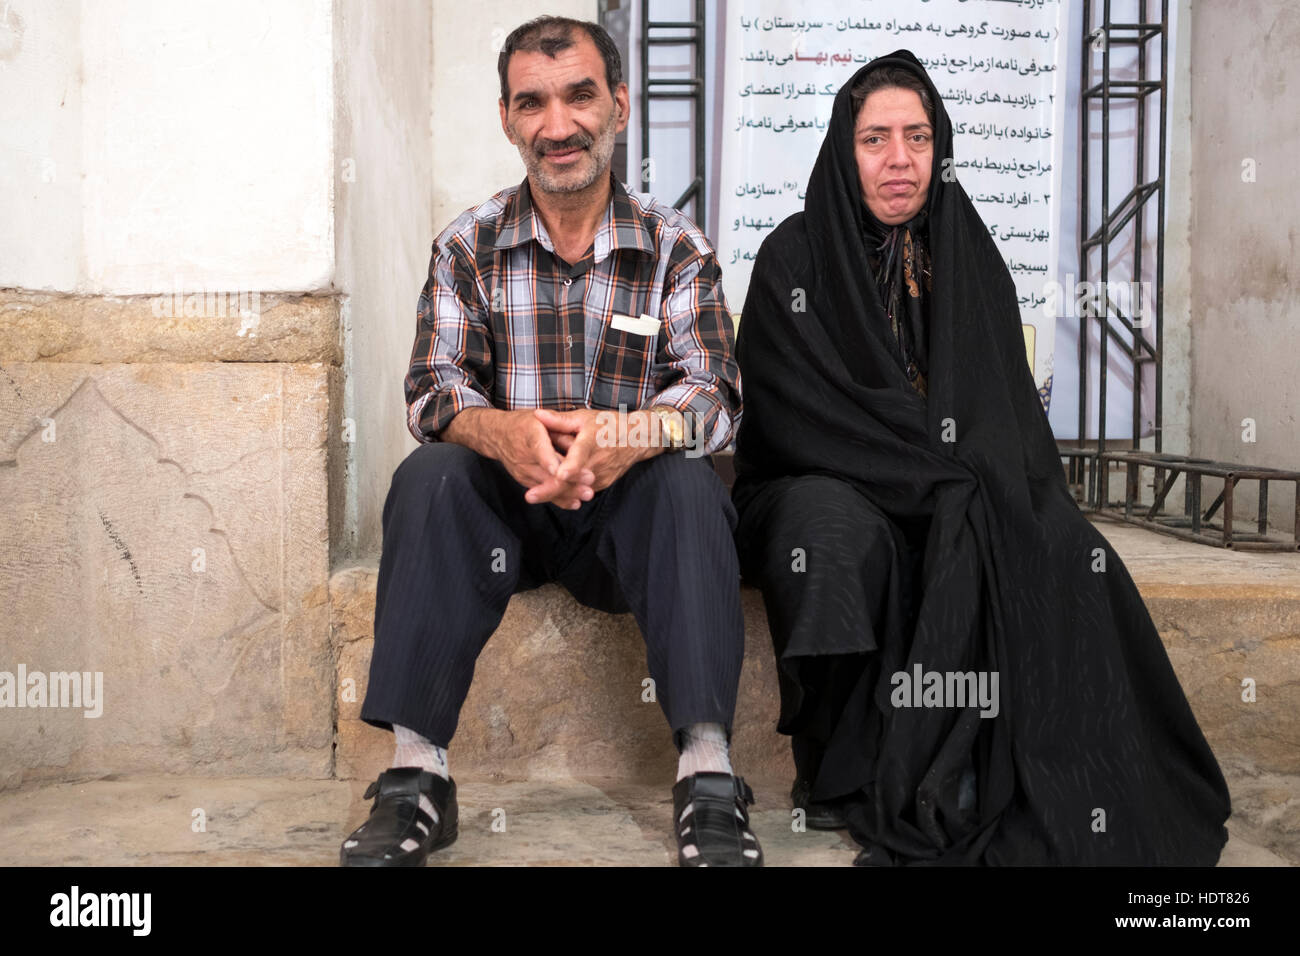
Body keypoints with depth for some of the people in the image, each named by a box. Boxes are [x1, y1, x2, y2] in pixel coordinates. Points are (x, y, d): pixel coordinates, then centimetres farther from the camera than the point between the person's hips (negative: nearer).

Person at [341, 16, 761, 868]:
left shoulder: (676, 246, 0)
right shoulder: (468, 246, 3)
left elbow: (714, 392, -12)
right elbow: (434, 389, -7)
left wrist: (630, 434, -36)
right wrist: (501, 433, -32)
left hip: (627, 509, -1)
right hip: (502, 508, 1)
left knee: (687, 480, -30)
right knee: (430, 474, -28)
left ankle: (709, 778, -32)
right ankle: (416, 776, -27)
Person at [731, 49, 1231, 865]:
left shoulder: (970, 258, 10)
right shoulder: (794, 258, -3)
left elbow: (1010, 409, 7)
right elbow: (798, 414, -13)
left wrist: (993, 483, -16)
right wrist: (941, 477, -21)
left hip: (966, 498, 3)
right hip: (823, 487, -3)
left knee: (1061, 546, -24)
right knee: (840, 535, -37)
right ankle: (856, 788, -23)